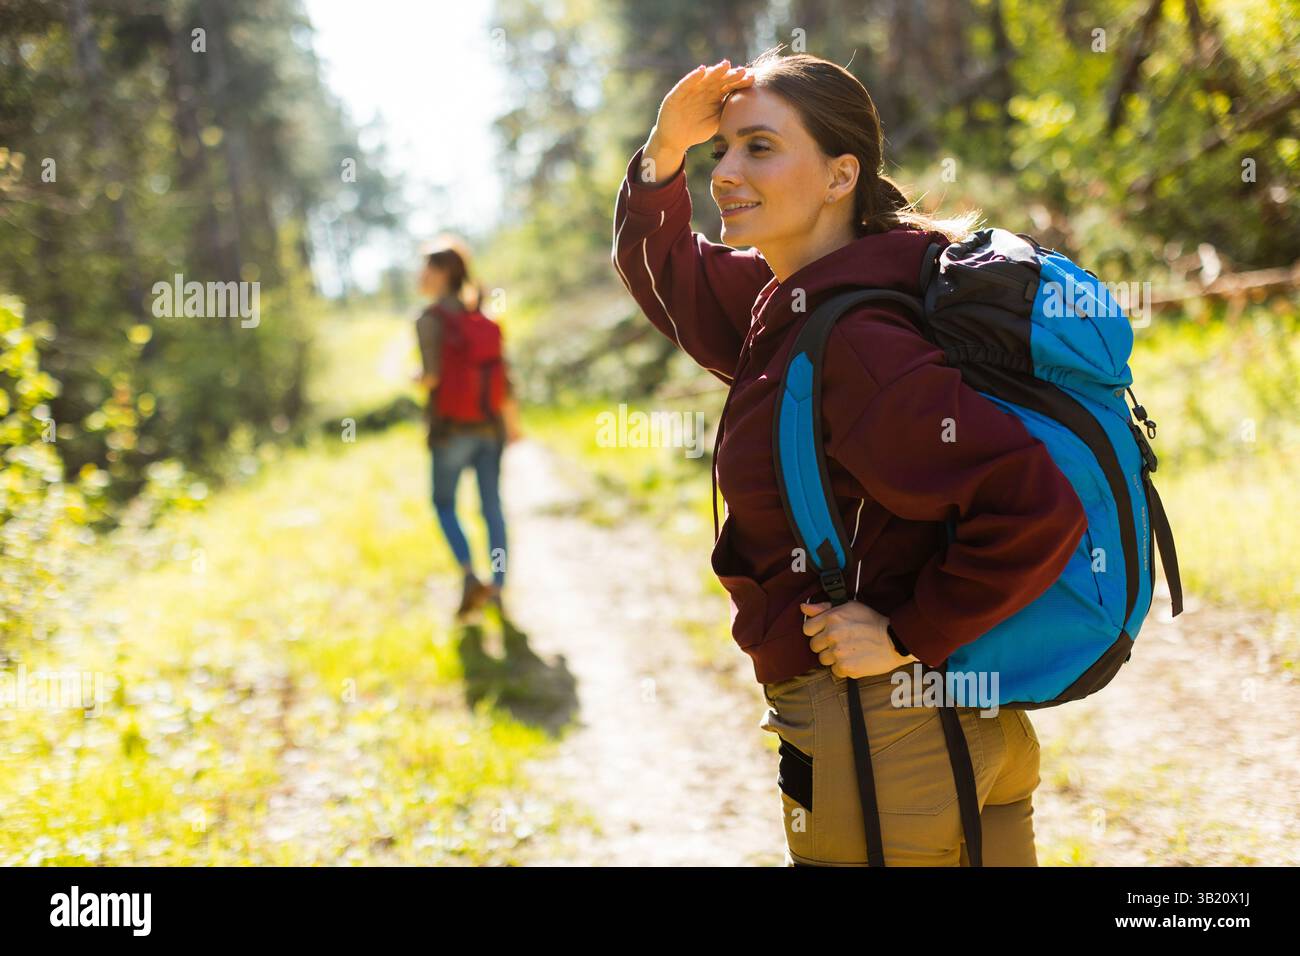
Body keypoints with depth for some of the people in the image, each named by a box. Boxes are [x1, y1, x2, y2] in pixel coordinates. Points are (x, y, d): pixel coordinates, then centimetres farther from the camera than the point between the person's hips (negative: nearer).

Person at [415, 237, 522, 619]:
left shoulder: (430, 319, -11)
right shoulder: (482, 317, 6)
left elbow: (433, 374, -20)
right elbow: (502, 372, 5)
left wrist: (418, 379, 3)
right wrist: (513, 423, 13)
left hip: (451, 426, -5)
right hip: (489, 423, 5)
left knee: (444, 503, 11)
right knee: (492, 505, 10)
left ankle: (470, 576, -5)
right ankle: (498, 588, 11)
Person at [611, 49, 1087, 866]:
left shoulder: (856, 344, -23)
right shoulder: (787, 304, 6)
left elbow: (1035, 507, -30)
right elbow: (661, 269, 21)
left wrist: (911, 637, -20)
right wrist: (667, 147, 3)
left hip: (881, 750, -9)